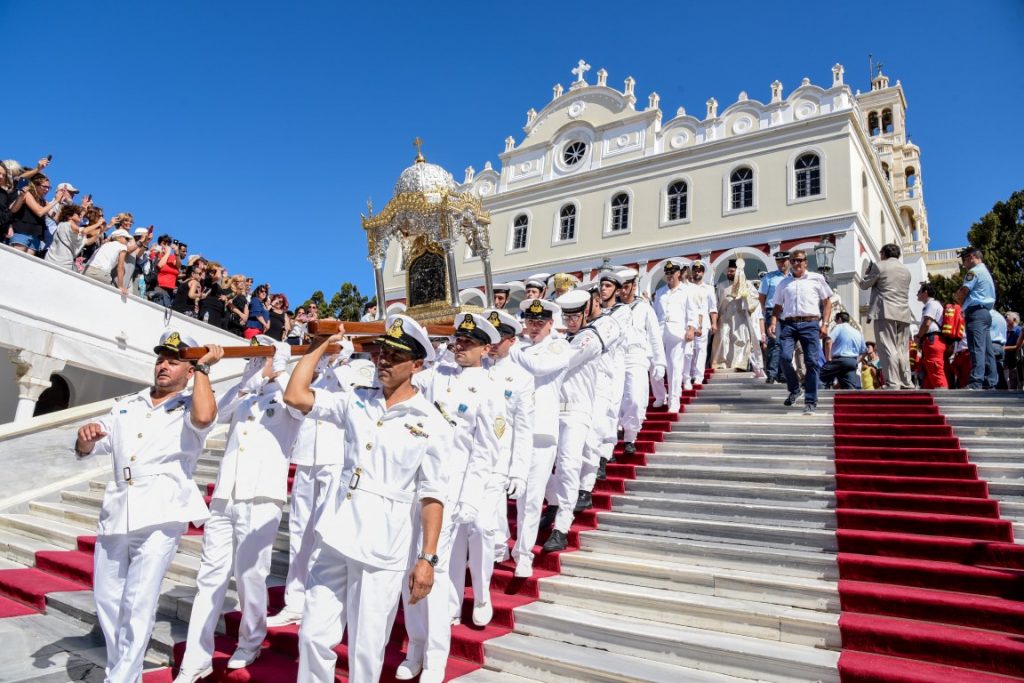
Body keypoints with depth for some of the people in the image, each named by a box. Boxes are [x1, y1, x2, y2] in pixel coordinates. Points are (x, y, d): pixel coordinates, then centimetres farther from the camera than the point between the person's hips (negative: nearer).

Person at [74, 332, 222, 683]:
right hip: (116, 513, 6)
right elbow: (86, 450, 20)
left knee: (138, 602, -8)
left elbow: (204, 418, -23)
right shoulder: (126, 405, 19)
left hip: (160, 515, -6)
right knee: (107, 600, 13)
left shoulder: (192, 408, 3)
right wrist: (86, 437, -5)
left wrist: (203, 368, -12)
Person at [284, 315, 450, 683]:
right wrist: (319, 346, 3)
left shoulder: (433, 425, -7)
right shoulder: (356, 401, 6)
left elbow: (432, 496, -7)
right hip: (337, 538, 4)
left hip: (383, 550, -4)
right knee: (314, 636, 12)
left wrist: (427, 559, -11)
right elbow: (294, 396, 0)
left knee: (366, 649, 7)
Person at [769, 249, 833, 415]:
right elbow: (778, 306, 20)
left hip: (810, 323, -2)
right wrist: (773, 323, 3)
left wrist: (825, 324, 0)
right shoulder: (784, 282, 20)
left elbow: (827, 302, 12)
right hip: (788, 324, 2)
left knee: (812, 362, -7)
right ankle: (794, 390, 8)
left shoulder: (816, 279, 13)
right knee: (784, 357, -16)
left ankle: (811, 402, -3)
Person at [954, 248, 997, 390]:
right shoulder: (986, 272, 26)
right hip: (986, 312, 10)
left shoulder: (974, 271, -5)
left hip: (975, 313, -10)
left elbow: (963, 292, -12)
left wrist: (955, 295, 7)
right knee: (987, 350, 7)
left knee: (976, 349, -16)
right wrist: (962, 301, 16)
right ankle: (991, 383, 6)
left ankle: (975, 384, -23)